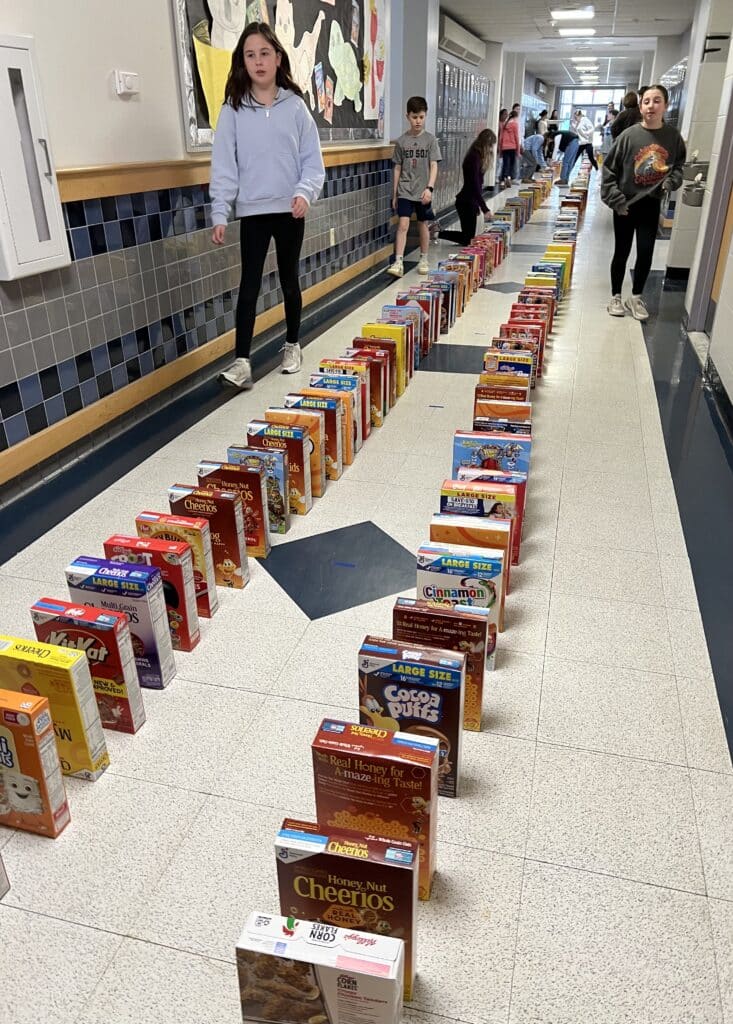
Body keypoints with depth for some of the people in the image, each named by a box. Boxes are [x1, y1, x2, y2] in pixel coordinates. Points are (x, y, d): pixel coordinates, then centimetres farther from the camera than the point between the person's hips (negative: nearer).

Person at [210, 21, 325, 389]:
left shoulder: (295, 106, 2)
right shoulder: (233, 110, 0)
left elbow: (312, 159, 1)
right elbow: (223, 165, -3)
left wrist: (305, 192, -17)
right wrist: (219, 213, -11)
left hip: (290, 209, 1)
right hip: (252, 211, -1)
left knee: (289, 280, 12)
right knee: (249, 285, -5)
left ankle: (292, 345, 28)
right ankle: (242, 362, -7)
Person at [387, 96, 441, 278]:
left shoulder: (430, 140, -1)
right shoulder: (401, 141, 2)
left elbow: (434, 166, -5)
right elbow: (397, 169, 6)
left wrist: (429, 188, -18)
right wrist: (394, 194, 6)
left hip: (423, 191, 0)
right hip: (405, 191, 0)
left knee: (423, 224, 10)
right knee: (403, 224, -11)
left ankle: (424, 260, 24)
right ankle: (398, 263, -14)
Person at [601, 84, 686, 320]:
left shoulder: (673, 136, -3)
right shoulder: (629, 135, -10)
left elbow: (679, 165, 11)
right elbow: (609, 169, -7)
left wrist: (671, 180, -9)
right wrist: (615, 199, -13)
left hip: (651, 205, 2)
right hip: (625, 204, -2)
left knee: (646, 252, 5)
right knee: (622, 252, 8)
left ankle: (636, 297, 22)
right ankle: (616, 296, 23)